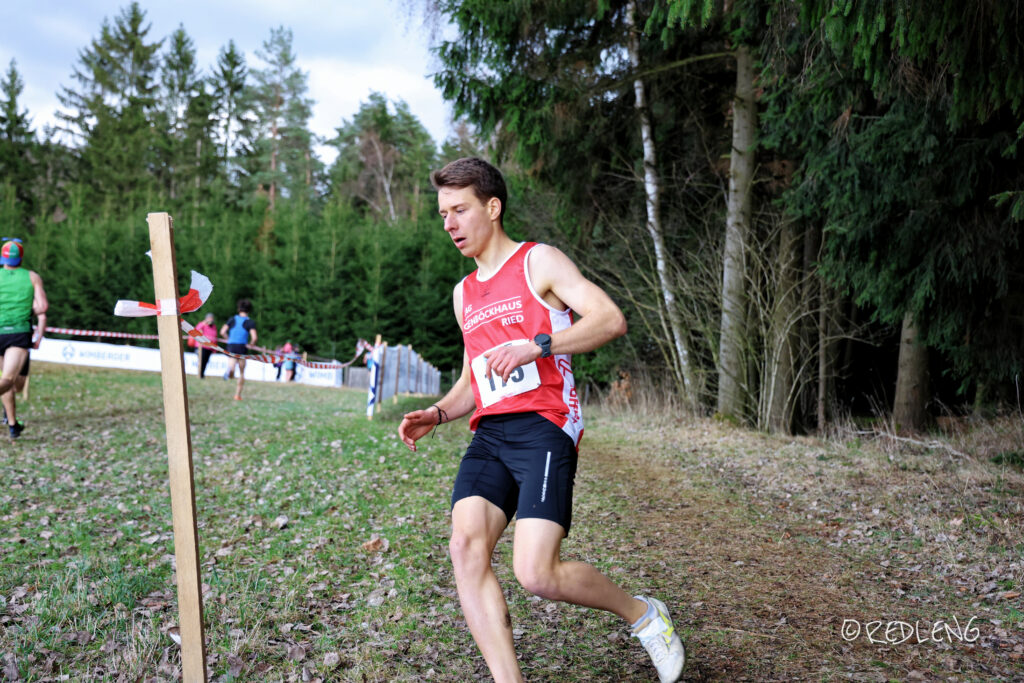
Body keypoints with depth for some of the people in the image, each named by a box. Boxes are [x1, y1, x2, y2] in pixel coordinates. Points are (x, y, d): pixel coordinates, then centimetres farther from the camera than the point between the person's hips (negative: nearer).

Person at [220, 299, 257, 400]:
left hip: (231, 346, 1)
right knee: (242, 373, 16)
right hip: (242, 347, -1)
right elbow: (254, 337, -13)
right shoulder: (250, 322, -1)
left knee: (231, 374, -4)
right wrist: (250, 345, 7)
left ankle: (229, 370, -41)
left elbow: (222, 332, 0)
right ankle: (238, 395, 16)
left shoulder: (232, 319, 7)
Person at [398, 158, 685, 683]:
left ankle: (642, 614, 10)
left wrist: (536, 345, -22)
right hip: (489, 434, 7)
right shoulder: (464, 294, 24)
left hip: (543, 426, -6)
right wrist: (435, 414, 12)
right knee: (465, 547, -18)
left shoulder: (539, 262, 4)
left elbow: (611, 319, -9)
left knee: (537, 575, -18)